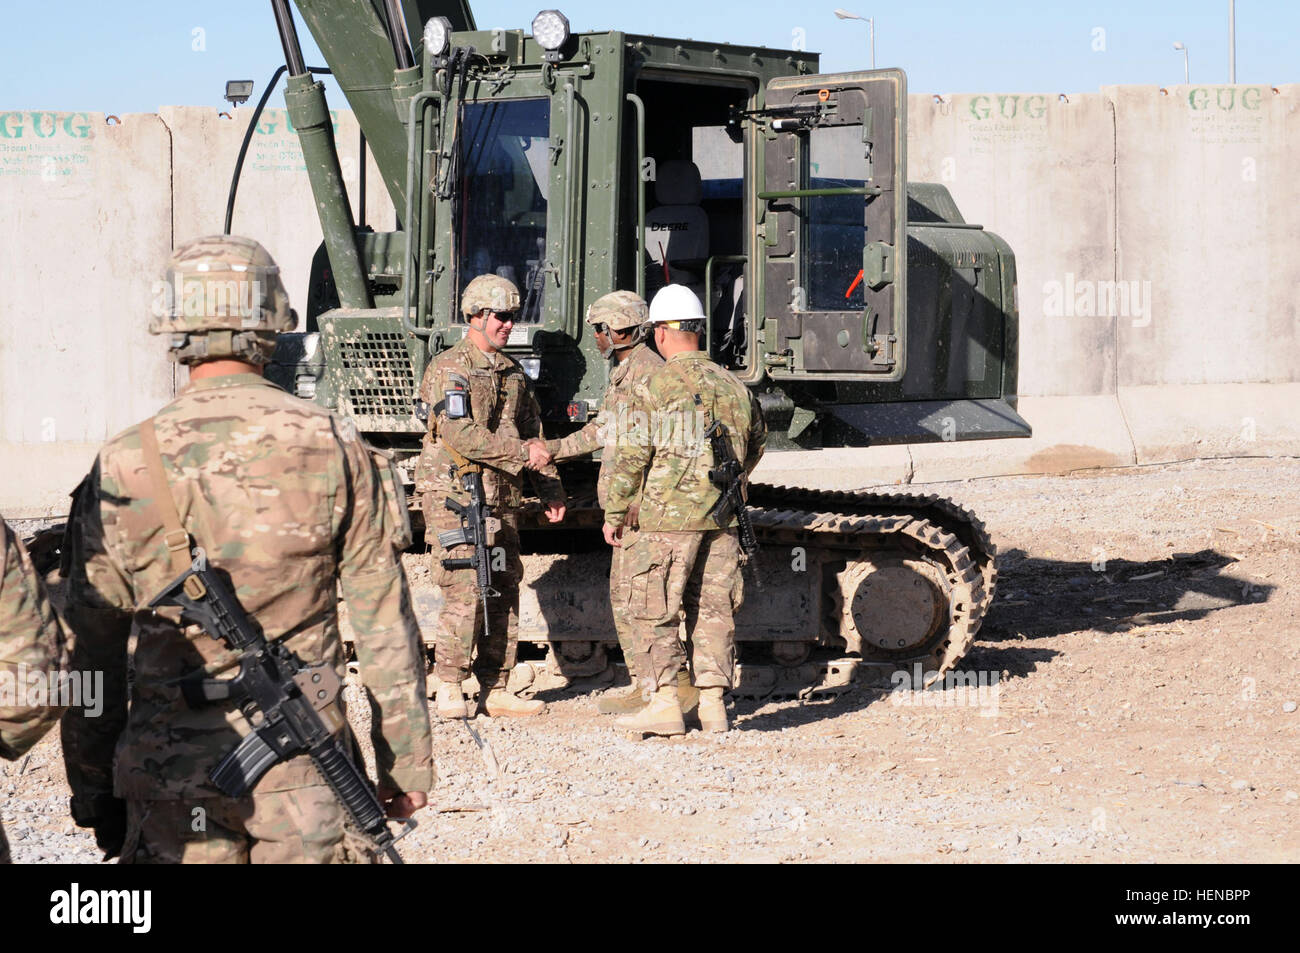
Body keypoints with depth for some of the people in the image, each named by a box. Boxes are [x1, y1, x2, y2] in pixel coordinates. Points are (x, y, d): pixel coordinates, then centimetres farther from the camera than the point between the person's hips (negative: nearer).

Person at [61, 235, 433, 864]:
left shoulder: (122, 469, -4)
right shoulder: (337, 451, -3)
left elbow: (91, 654, 1)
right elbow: (386, 629, -1)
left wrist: (94, 794, 10)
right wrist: (407, 762, 8)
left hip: (173, 780, 0)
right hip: (305, 776, 0)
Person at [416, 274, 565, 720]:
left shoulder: (512, 372, 17)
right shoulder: (449, 369, -7)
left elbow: (533, 433, 21)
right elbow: (460, 435, -18)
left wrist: (551, 490, 13)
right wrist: (521, 453, -16)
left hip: (502, 499, 7)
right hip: (456, 496, -7)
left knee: (504, 593, 6)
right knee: (466, 592, -12)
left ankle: (495, 690, 12)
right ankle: (449, 688, -5)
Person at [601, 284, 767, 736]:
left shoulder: (659, 385, -8)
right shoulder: (732, 385, 11)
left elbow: (632, 455, -9)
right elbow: (756, 442, 26)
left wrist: (614, 514, 0)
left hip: (667, 515, -6)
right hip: (722, 517, 6)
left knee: (657, 613, 0)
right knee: (713, 608, 10)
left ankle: (664, 703, -3)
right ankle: (713, 704, 9)